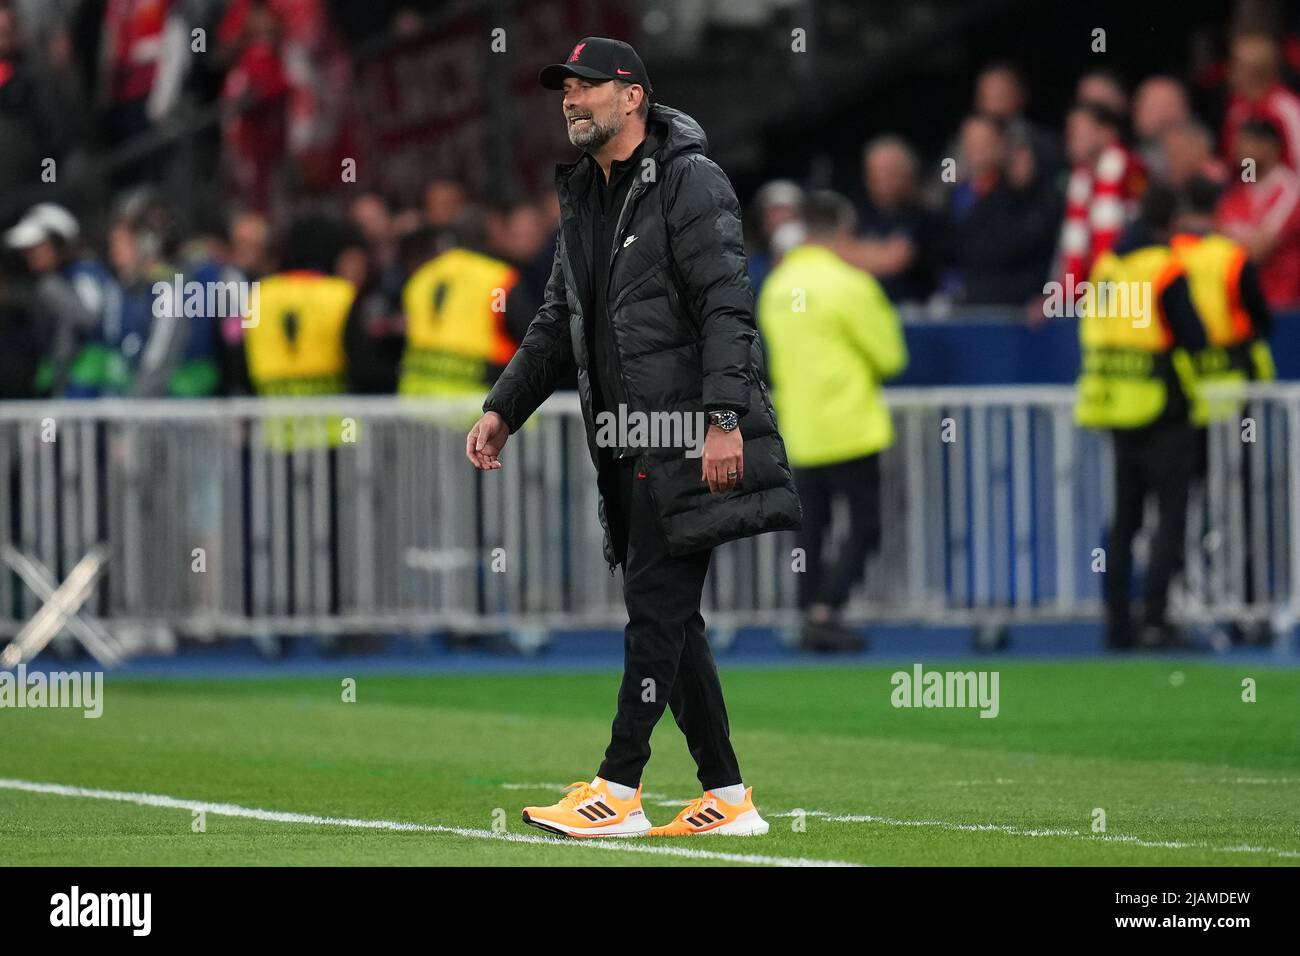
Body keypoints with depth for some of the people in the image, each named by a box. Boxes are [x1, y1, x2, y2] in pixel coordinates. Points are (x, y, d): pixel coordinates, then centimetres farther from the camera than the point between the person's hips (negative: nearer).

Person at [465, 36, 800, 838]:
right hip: (626, 444, 9)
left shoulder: (689, 182, -8)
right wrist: (504, 410, 15)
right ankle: (727, 798, 11)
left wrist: (724, 418, -24)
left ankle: (619, 792, -8)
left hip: (686, 435, -9)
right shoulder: (581, 198, 18)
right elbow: (559, 323, 25)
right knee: (669, 620, 8)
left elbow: (727, 307, -15)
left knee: (656, 606, -9)